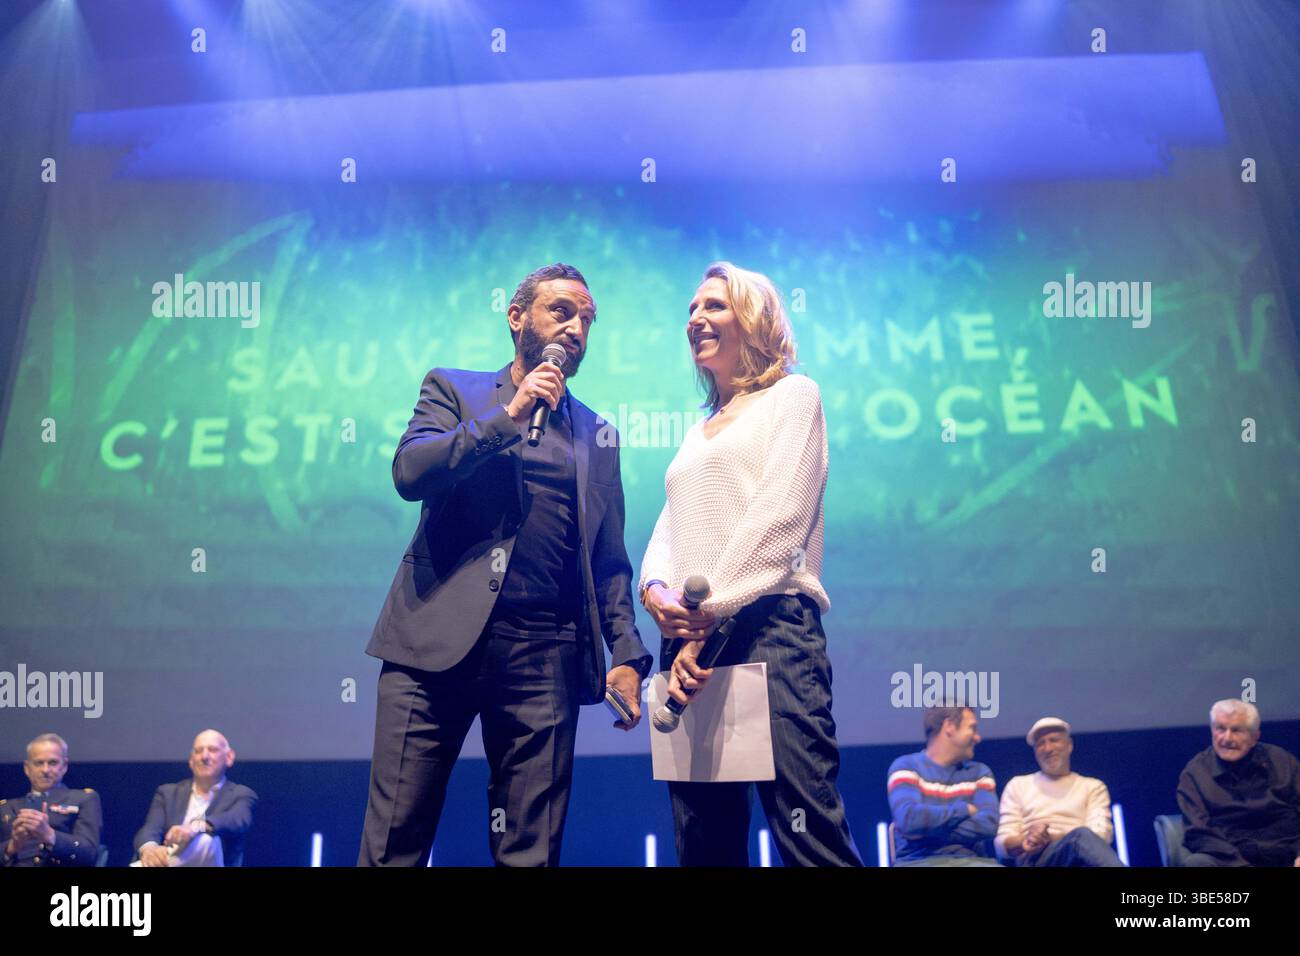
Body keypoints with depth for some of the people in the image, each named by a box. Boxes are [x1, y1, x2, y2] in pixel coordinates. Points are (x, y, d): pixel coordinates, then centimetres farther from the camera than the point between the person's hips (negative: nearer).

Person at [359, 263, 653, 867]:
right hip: (440, 638, -2)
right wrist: (507, 418, -8)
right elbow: (408, 472, -5)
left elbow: (609, 560, 17)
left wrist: (626, 654, 4)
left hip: (544, 657, 3)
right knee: (393, 843, -4)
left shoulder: (596, 435, 20)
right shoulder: (454, 389, 14)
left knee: (531, 852, 2)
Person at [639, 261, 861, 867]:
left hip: (767, 620, -7)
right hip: (689, 636, 7)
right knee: (703, 842, 5)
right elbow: (668, 531, 19)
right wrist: (656, 590, -4)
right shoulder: (699, 433, 27)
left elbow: (779, 516, -7)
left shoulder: (791, 395, 6)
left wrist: (710, 612, -13)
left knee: (809, 830, -16)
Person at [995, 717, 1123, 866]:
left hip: (1079, 861, 1)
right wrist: (1025, 842, -11)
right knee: (1082, 836, -37)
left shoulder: (1093, 787, 24)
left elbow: (1098, 837, 3)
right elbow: (1002, 844, 13)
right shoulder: (1017, 785, 25)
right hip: (1033, 861, -1)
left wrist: (1050, 839, -12)